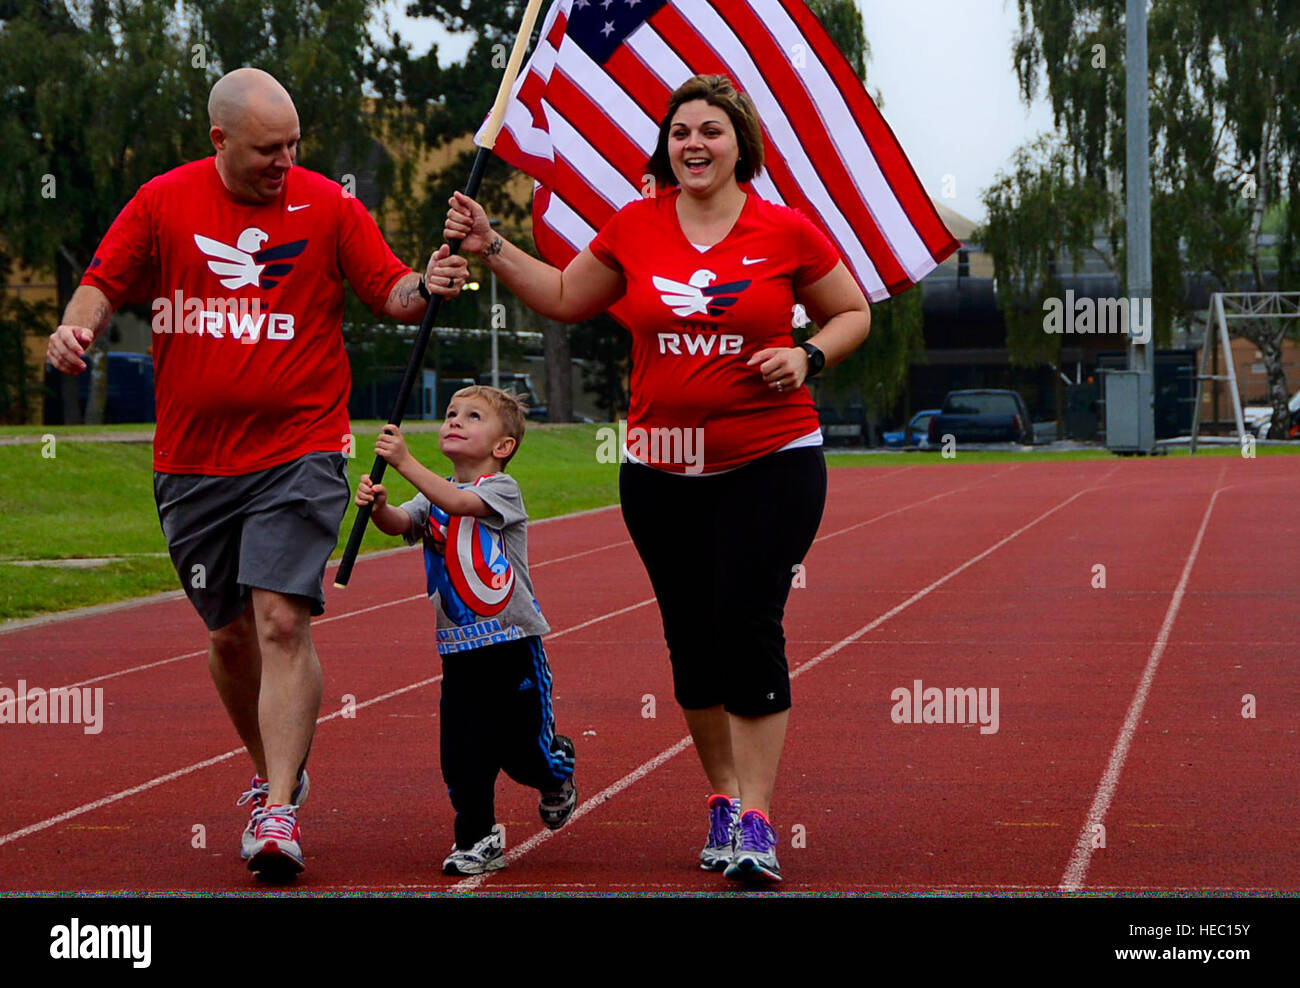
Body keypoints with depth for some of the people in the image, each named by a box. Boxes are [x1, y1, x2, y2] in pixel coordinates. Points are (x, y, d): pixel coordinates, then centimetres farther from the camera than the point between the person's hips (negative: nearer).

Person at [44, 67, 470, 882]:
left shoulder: (328, 204, 1)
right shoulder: (162, 202, 4)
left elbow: (390, 291, 2)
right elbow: (107, 281, 8)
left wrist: (425, 288, -20)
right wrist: (78, 326, -13)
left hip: (299, 454, -3)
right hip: (193, 463, 3)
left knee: (282, 621, -16)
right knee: (229, 632, 12)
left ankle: (278, 812, -16)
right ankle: (274, 769, 35)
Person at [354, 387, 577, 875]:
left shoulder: (502, 489, -9)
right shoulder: (432, 496, 9)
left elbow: (456, 502, -28)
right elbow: (401, 523, -11)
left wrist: (405, 461, -36)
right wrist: (378, 505, -33)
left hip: (513, 642, -4)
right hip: (459, 647, 4)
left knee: (523, 749, 3)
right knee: (462, 752, -2)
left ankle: (555, 769, 37)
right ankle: (477, 839, 11)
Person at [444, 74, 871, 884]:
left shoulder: (787, 233, -3)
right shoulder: (635, 228, 4)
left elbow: (855, 312, 9)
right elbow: (564, 299, 17)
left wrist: (808, 357, -8)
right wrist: (490, 247, 9)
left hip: (769, 463, -3)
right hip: (661, 470, 3)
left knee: (750, 629, -12)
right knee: (691, 640, 8)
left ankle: (756, 820, -8)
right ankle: (725, 796, 25)